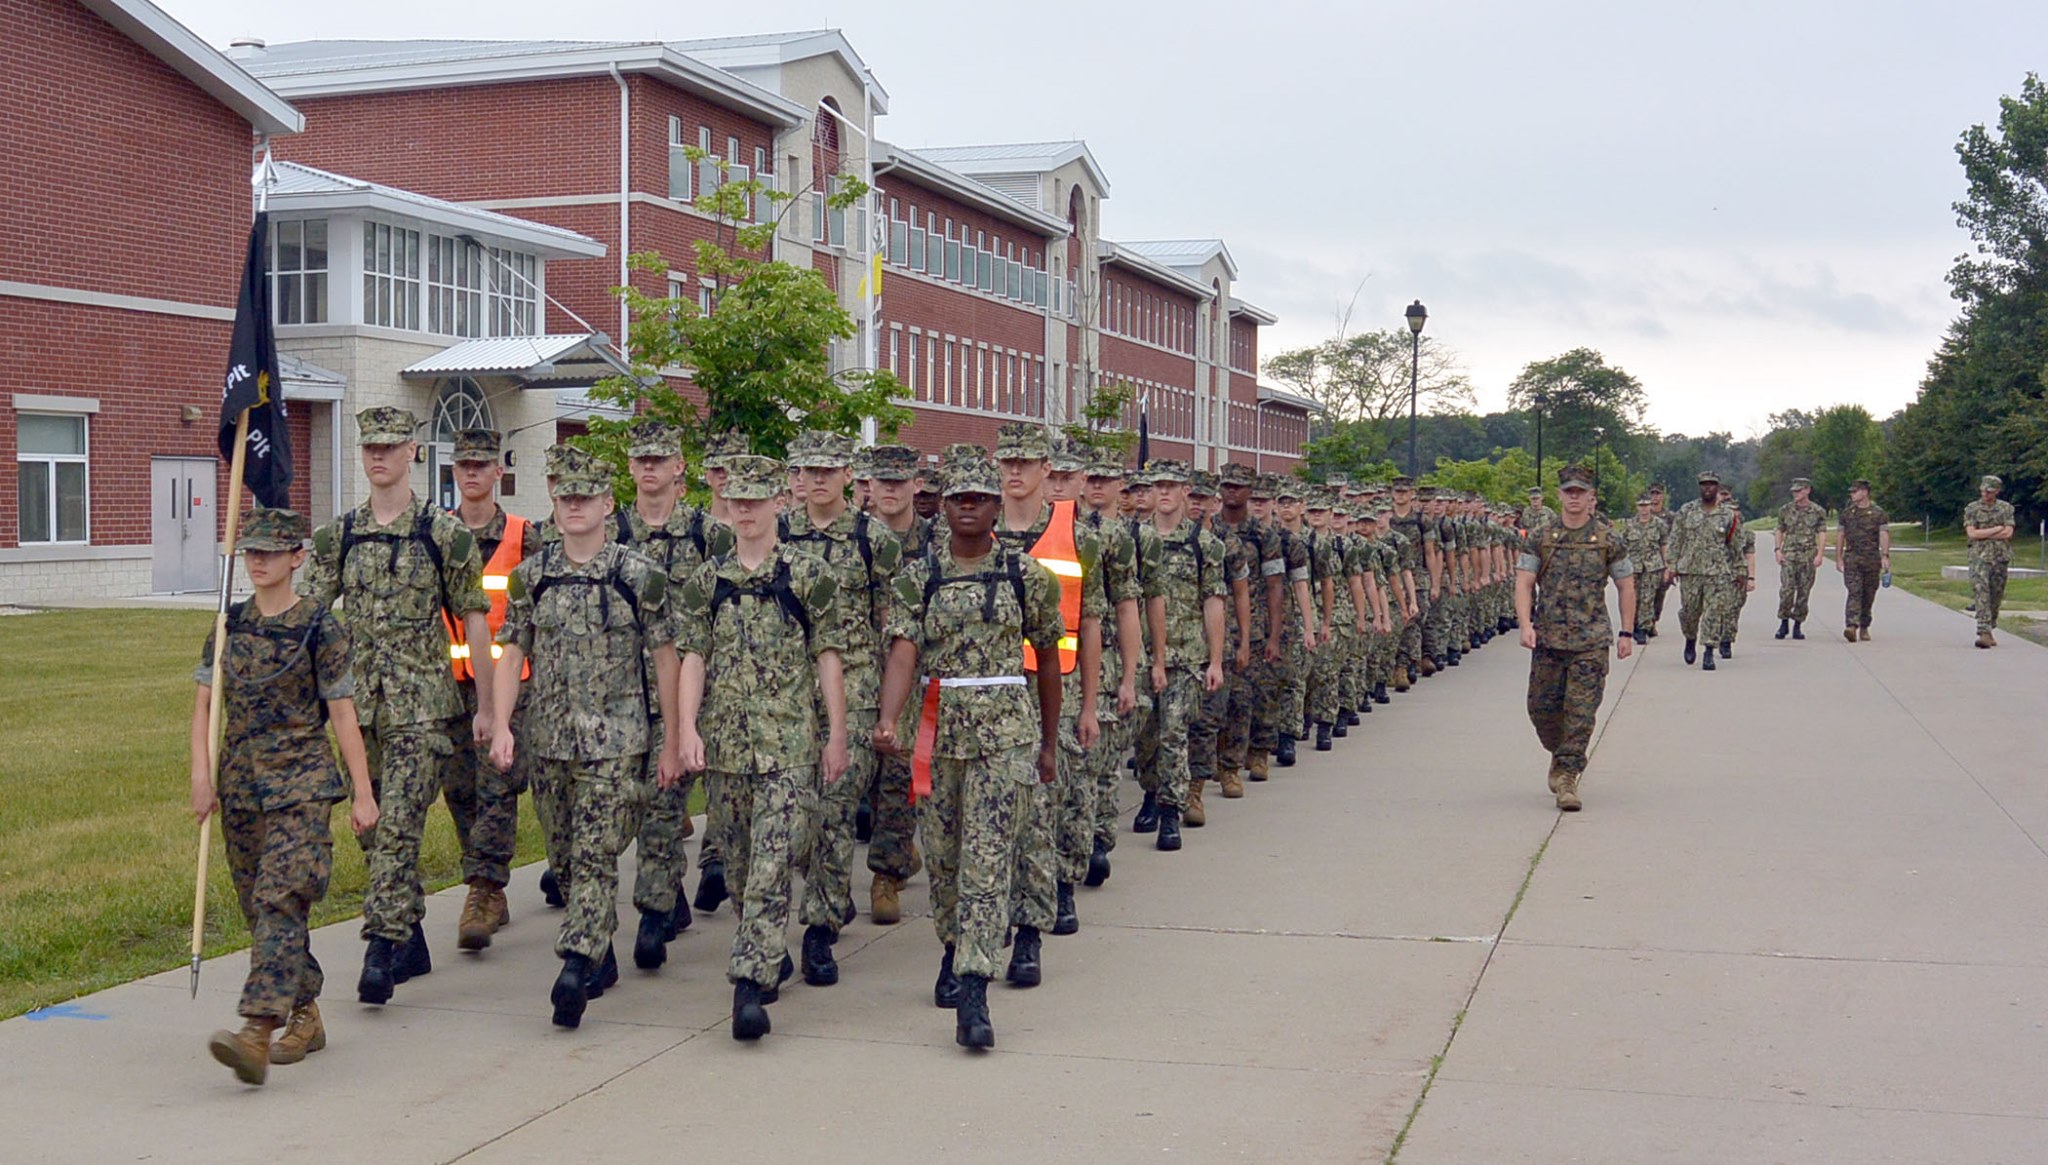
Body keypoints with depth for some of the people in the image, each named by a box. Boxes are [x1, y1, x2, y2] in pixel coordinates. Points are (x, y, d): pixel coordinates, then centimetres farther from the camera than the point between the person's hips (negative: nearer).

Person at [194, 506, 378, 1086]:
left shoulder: (320, 628, -4)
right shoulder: (230, 624, 9)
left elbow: (342, 713, -3)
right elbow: (206, 703, 9)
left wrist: (362, 792, -4)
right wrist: (202, 776, -2)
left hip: (301, 782, -6)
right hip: (240, 781, 6)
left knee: (280, 900, -17)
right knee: (258, 905, 11)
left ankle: (257, 1030, -26)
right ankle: (305, 1016, 26)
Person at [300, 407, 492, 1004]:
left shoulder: (444, 533, -2)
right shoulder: (338, 534, 9)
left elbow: (474, 620, 1)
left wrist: (487, 705, 1)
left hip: (422, 705, -5)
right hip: (359, 702, 5)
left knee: (397, 826, -13)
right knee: (373, 827, 11)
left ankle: (381, 949, -13)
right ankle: (412, 942, 24)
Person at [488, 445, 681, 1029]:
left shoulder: (640, 575, -3)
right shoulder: (530, 576, 7)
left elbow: (664, 658, -1)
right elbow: (513, 655, 8)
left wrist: (671, 741, -2)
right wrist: (501, 725, -4)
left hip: (616, 740, -4)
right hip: (548, 739, 4)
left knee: (595, 856, -10)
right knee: (566, 859, 11)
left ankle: (575, 969, -14)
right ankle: (600, 957, 26)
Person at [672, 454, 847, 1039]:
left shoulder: (810, 573, 1)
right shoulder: (705, 580, 9)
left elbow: (828, 658, 1)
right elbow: (693, 658, 6)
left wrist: (836, 735, -2)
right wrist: (687, 729, -5)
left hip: (790, 743, -4)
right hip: (725, 743, 4)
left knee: (770, 867, -11)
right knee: (738, 869, 13)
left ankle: (751, 983, -13)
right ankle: (771, 958, 32)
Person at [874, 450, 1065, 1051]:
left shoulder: (1026, 575, 2)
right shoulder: (918, 575, 3)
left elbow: (1048, 660, 11)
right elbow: (904, 651, -9)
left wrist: (1049, 743, 14)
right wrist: (888, 718, -27)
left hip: (1005, 728, -2)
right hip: (937, 726, 2)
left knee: (988, 857, -10)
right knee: (941, 853, 12)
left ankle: (973, 991, -15)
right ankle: (954, 948, 37)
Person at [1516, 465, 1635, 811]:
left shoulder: (1609, 539, 2)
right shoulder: (1541, 538, 5)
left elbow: (1626, 586, 8)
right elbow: (1524, 583, 2)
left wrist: (1626, 633, 4)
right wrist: (1526, 624, -12)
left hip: (1591, 640, -2)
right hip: (1547, 638, 2)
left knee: (1581, 713, -6)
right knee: (1542, 708, 7)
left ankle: (1568, 777, -1)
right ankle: (1560, 755, 34)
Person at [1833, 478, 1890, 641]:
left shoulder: (1878, 513, 1)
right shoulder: (1847, 513, 8)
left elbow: (1884, 535, -6)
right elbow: (1840, 536, 12)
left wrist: (1885, 556, -17)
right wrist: (1838, 558, 8)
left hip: (1872, 559, 0)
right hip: (1851, 559, 0)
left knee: (1868, 595, 7)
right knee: (1854, 592, -14)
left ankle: (1864, 628, 20)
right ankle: (1851, 626, -26)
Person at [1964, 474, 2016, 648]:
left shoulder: (2006, 508, 8)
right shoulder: (1971, 509, 4)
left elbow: (2008, 533, -4)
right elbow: (1972, 534, -8)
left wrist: (1983, 534, -8)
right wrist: (1997, 529, -8)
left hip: (2001, 557, 2)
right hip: (1979, 557, -2)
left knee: (1996, 596, 7)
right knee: (1982, 593, -15)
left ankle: (1989, 629, 19)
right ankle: (1984, 633, -22)